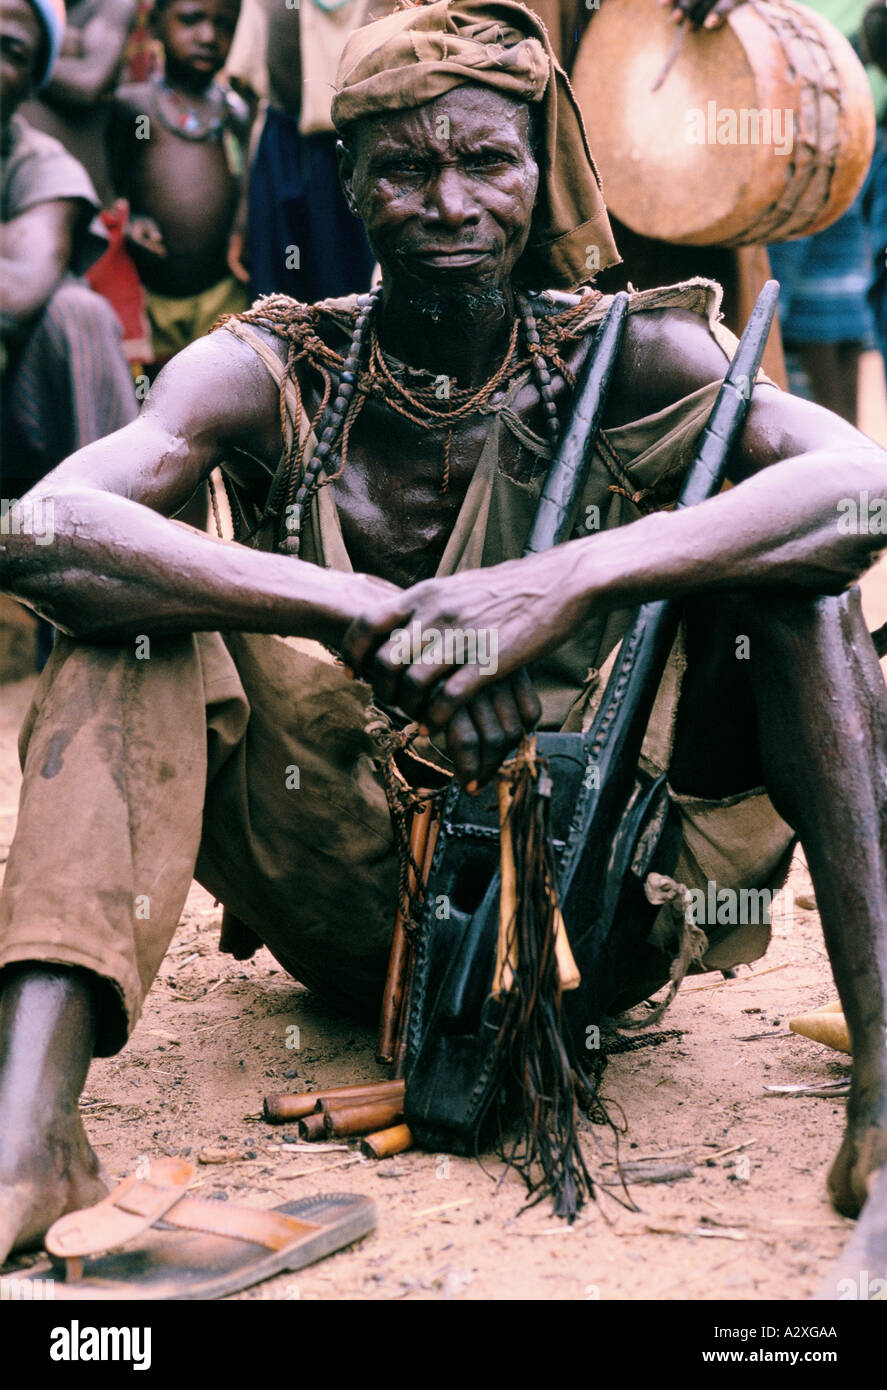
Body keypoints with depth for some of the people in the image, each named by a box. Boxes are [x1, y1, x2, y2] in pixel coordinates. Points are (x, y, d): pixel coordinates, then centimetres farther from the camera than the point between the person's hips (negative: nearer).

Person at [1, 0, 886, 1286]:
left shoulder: (627, 358, -4)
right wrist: (358, 614, -36)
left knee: (777, 553, -18)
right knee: (133, 604, -18)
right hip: (351, 919, 0)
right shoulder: (273, 374, -5)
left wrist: (572, 578, -38)